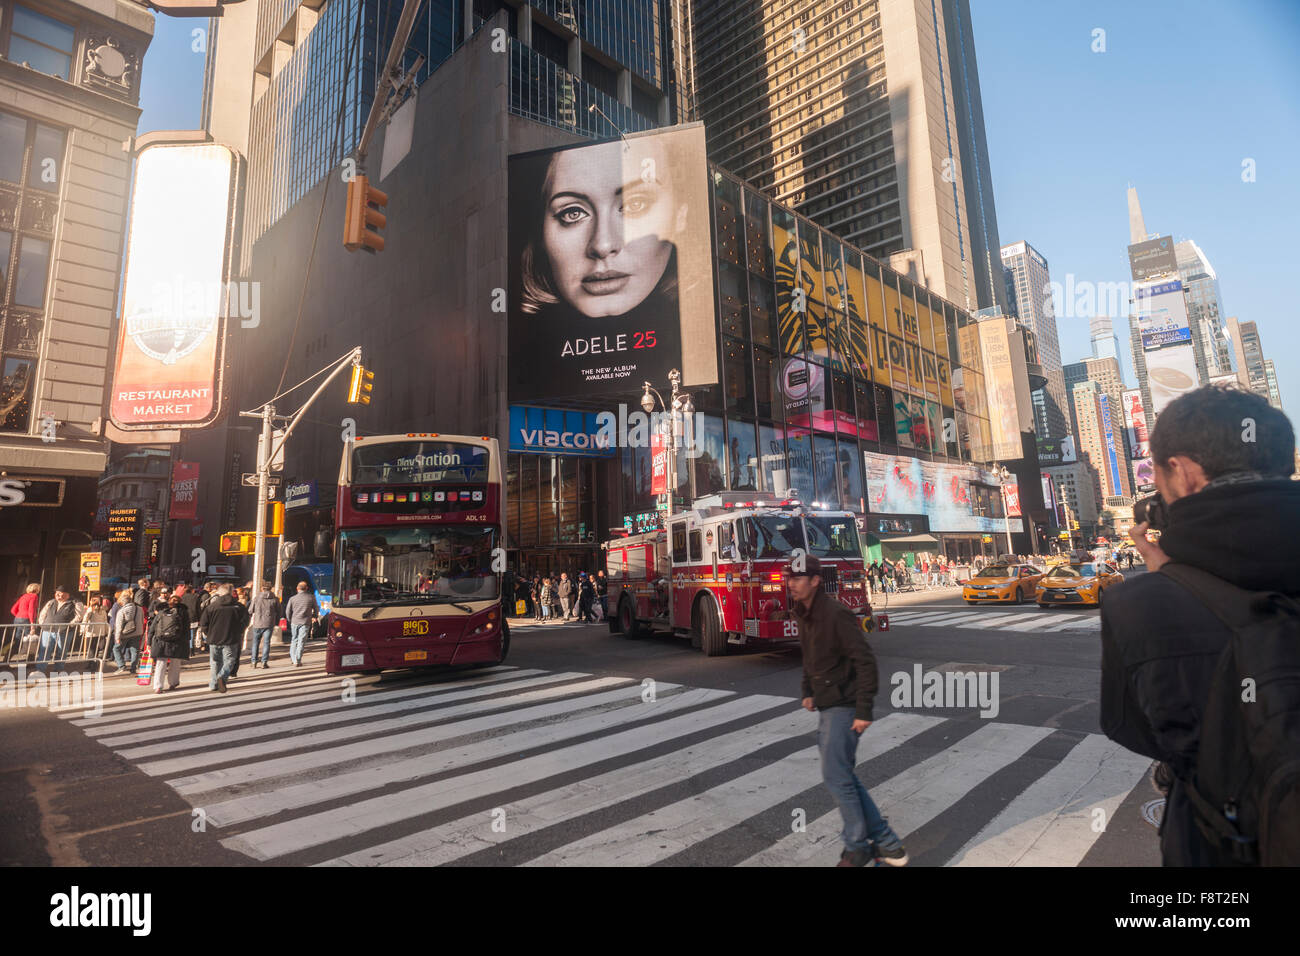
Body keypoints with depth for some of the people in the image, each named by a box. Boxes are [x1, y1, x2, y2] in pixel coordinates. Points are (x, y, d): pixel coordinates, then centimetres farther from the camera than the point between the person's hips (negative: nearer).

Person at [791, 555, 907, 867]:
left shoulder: (836, 614, -21)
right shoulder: (803, 615, 6)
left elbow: (865, 661, -22)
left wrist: (865, 711, -23)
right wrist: (808, 691, 13)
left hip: (845, 706, -9)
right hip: (826, 705, 9)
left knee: (836, 776, -2)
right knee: (842, 775, 14)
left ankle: (856, 847, 18)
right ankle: (887, 844, 25)